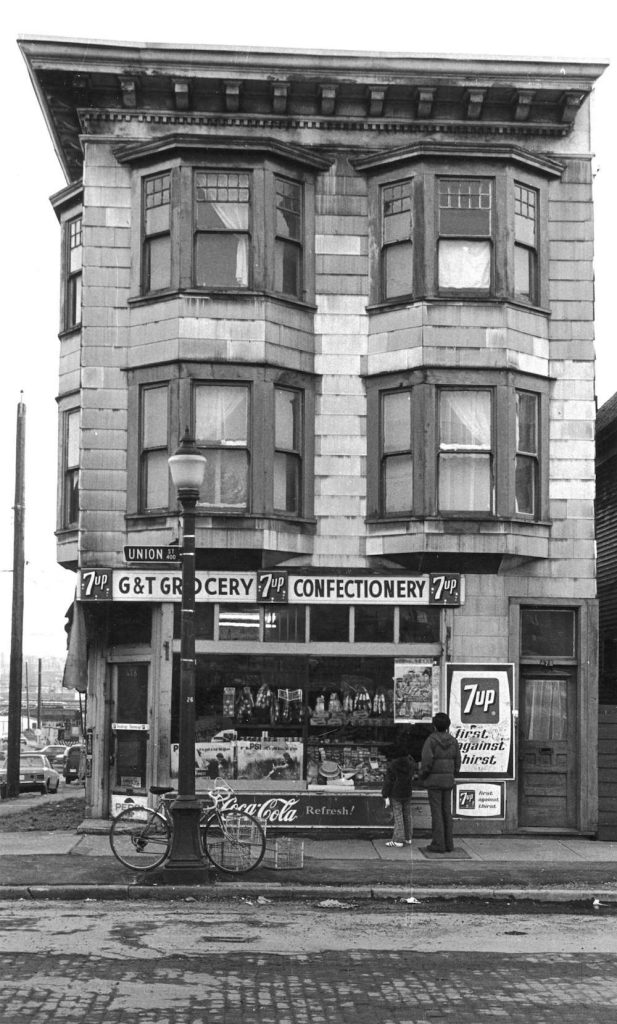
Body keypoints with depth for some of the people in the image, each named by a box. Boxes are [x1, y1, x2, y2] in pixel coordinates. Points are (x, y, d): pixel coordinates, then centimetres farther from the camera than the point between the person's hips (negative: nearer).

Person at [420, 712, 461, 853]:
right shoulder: (453, 741, 2)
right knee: (446, 811, 11)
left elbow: (427, 762, -18)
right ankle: (448, 843, 11)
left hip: (434, 780, -5)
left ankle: (438, 844, -3)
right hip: (448, 780, 5)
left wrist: (422, 775, 1)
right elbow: (457, 762, 4)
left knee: (436, 812, -2)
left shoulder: (430, 740, -13)